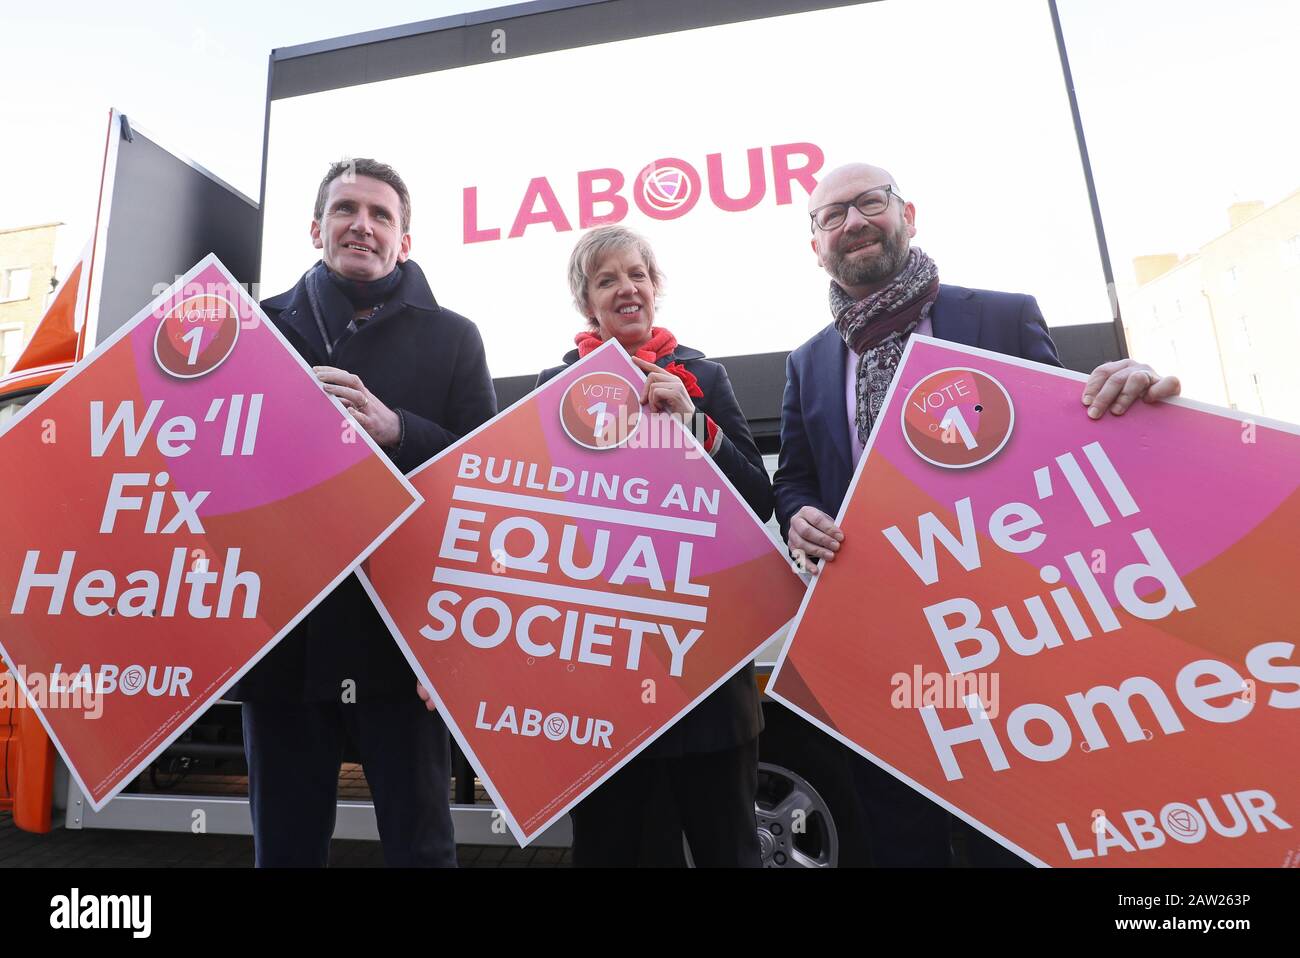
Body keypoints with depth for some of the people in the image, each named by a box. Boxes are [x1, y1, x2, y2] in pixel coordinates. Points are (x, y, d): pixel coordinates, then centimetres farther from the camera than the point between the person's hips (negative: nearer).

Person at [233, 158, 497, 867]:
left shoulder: (450, 337, 7)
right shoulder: (261, 325, 12)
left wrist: (395, 430, -17)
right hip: (281, 619, 3)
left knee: (419, 842, 7)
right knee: (284, 844, 15)